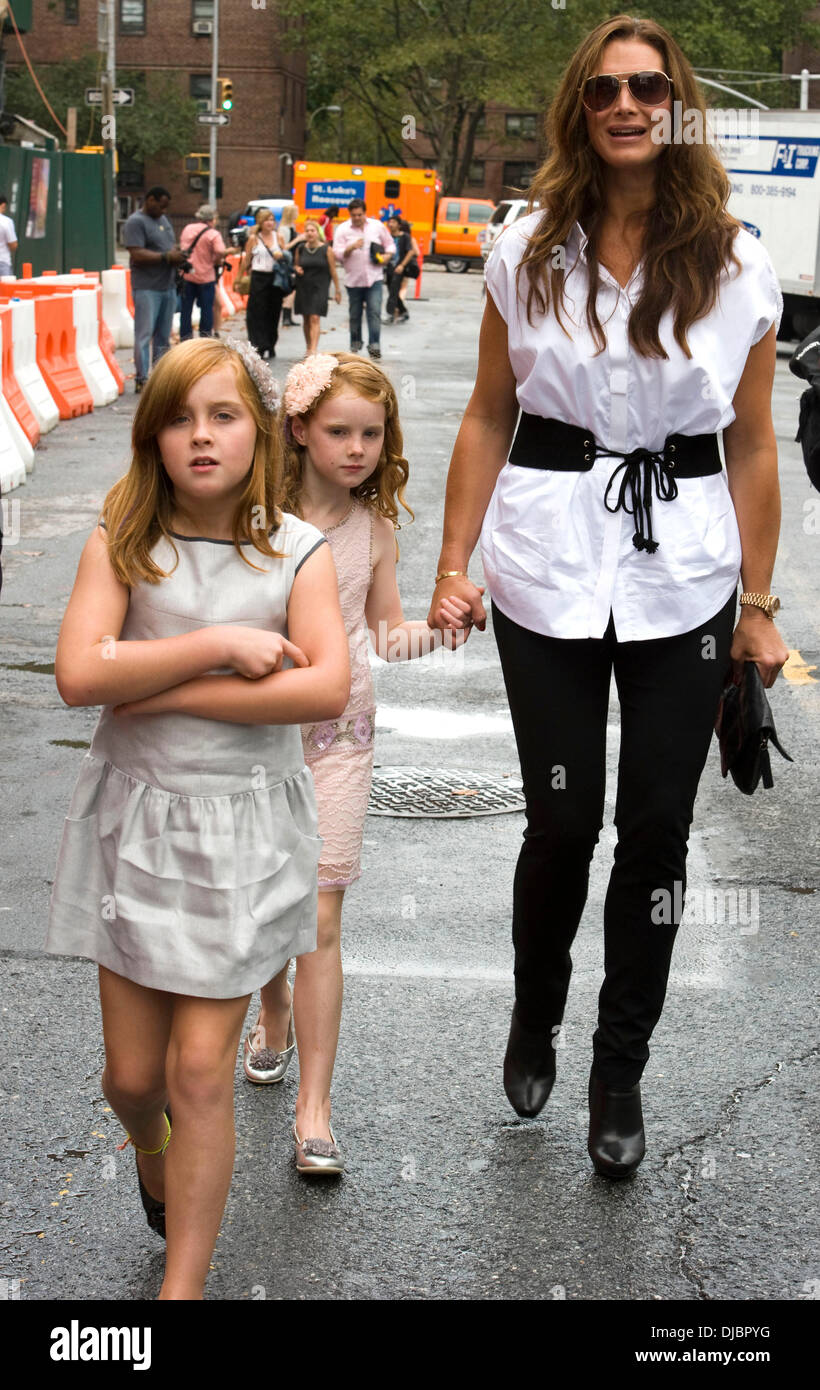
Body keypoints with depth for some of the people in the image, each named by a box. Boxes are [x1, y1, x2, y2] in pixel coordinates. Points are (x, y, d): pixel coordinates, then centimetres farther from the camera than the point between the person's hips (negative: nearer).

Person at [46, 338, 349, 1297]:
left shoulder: (298, 552, -5)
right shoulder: (121, 544, -4)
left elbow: (326, 688, -21)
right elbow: (78, 674, -18)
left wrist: (165, 692, -20)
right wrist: (221, 646, -20)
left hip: (243, 828, -1)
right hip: (136, 818, 1)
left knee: (202, 1072, 0)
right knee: (131, 1072, 10)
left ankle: (183, 1284, 14)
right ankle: (151, 1152, 46)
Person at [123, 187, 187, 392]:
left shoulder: (163, 220, 19)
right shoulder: (135, 222, -9)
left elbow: (171, 245, 28)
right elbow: (137, 254, -20)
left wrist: (177, 253, 4)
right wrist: (167, 256, -19)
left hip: (168, 287, 9)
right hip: (147, 288, -9)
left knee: (163, 337, 12)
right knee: (144, 334, -7)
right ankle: (141, 379, -5)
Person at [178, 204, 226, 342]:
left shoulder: (188, 229, 6)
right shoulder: (213, 234, -11)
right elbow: (220, 252, -24)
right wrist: (216, 262, -6)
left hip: (187, 275, 4)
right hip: (206, 276, -4)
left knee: (186, 309, 10)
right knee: (207, 309, 6)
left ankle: (184, 338, 13)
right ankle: (205, 338, 8)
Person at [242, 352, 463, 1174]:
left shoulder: (373, 525, 0)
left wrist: (421, 634, -10)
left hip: (338, 733, 1)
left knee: (319, 920, -4)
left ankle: (314, 1108, -1)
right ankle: (274, 1015, 46)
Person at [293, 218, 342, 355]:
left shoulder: (326, 249, -4)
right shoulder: (300, 248, 4)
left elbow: (333, 271, 0)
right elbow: (295, 264, 19)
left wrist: (337, 290, 1)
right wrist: (297, 268, -6)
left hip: (320, 287, -4)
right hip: (303, 287, 4)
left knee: (315, 318, -14)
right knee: (306, 319, 11)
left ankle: (314, 349, -21)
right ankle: (308, 347, 24)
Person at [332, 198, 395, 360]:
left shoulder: (377, 226, 5)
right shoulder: (343, 230, 0)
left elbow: (390, 244, 16)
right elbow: (337, 254, -5)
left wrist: (386, 256, -5)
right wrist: (351, 248, -23)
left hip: (374, 278, 0)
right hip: (353, 278, 0)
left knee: (374, 311, -13)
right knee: (355, 314, 8)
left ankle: (374, 344, -13)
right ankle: (355, 343, 24)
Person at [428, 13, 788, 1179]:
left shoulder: (737, 267, 0)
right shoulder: (528, 255, 2)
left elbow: (753, 447, 3)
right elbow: (487, 420, 6)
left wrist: (757, 603, 3)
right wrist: (454, 567, 2)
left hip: (684, 579, 0)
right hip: (548, 568, 0)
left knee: (657, 829, 6)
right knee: (562, 820, 4)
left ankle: (621, 1073, 22)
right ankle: (535, 1018, 33)